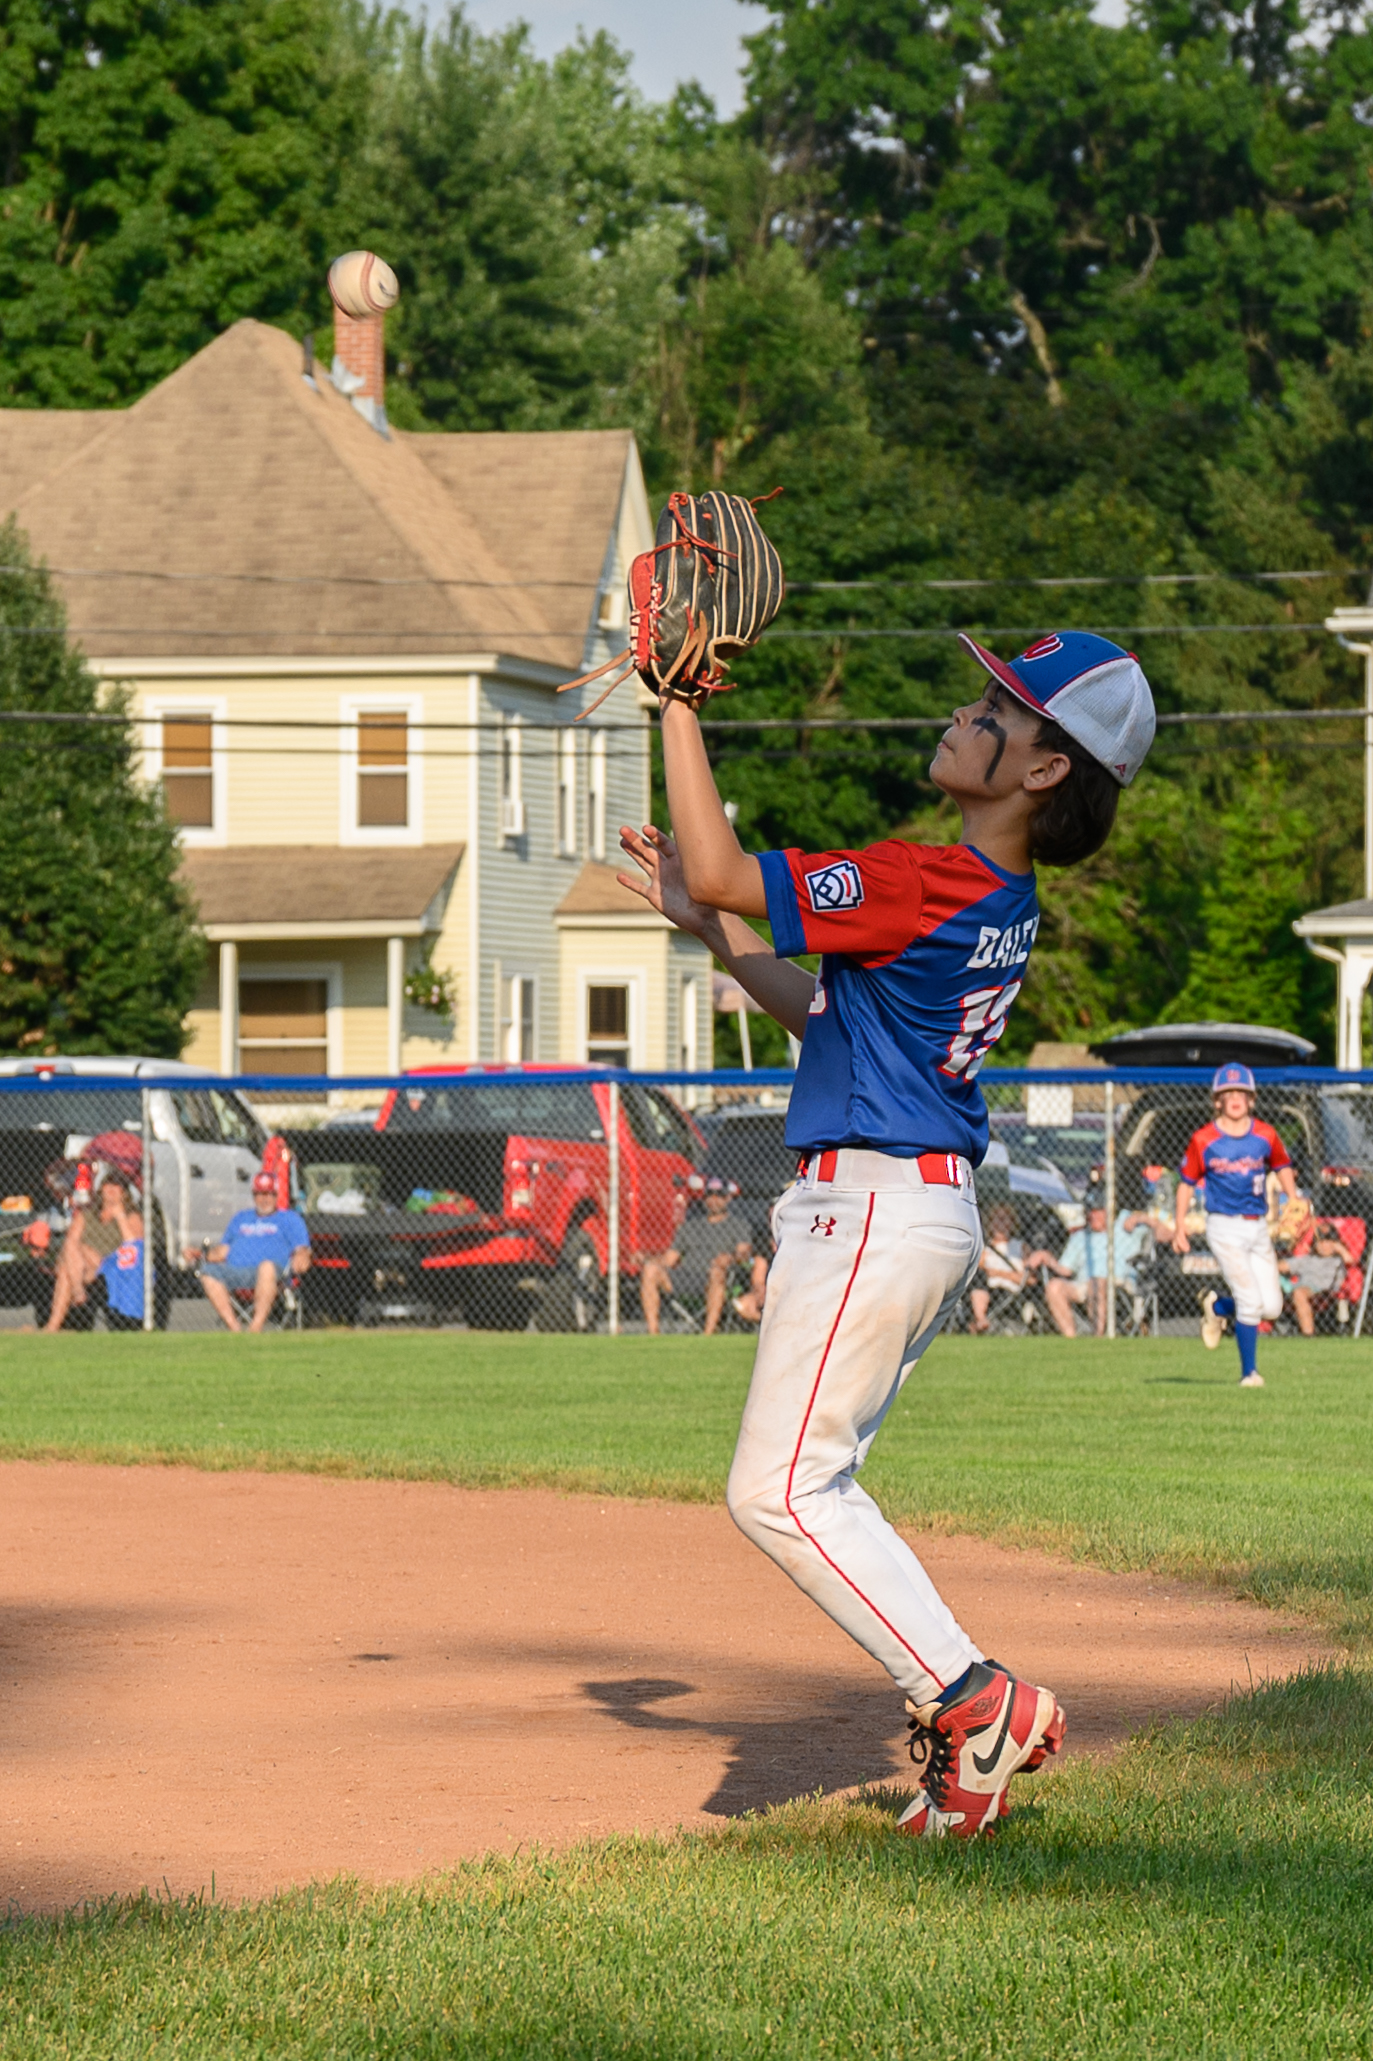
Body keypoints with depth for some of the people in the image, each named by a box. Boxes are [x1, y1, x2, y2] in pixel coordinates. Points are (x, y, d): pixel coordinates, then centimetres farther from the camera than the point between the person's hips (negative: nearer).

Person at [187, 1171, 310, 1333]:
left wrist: (301, 1256, -18)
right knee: (208, 1271, -27)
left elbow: (302, 1250, 6)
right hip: (233, 1271, 4)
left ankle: (256, 1328, -45)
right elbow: (223, 1251, 31)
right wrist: (201, 1254, 13)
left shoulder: (289, 1219, 20)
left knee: (267, 1266, -40)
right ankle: (235, 1328, -34)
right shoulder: (240, 1219, 33)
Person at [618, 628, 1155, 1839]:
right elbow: (827, 1014, 20)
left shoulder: (928, 884, -20)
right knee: (812, 1489, 16)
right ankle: (968, 1731, 13)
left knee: (776, 1495, -5)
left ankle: (972, 1700, -5)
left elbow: (719, 870, -20)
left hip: (873, 1212, -10)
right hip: (929, 1209, 10)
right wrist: (708, 928, 16)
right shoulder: (1001, 901, 10)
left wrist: (677, 702, -12)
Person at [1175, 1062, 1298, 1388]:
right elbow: (1186, 1181, 3)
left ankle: (1218, 1308, 29)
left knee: (1272, 1307, 0)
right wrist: (1179, 1227, -2)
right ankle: (1249, 1372, 0)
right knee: (1250, 1301, -13)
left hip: (1258, 1227, 4)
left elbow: (1282, 1166, 19)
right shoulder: (1204, 1140, -5)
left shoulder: (1265, 1136, 3)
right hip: (1225, 1228, -4)